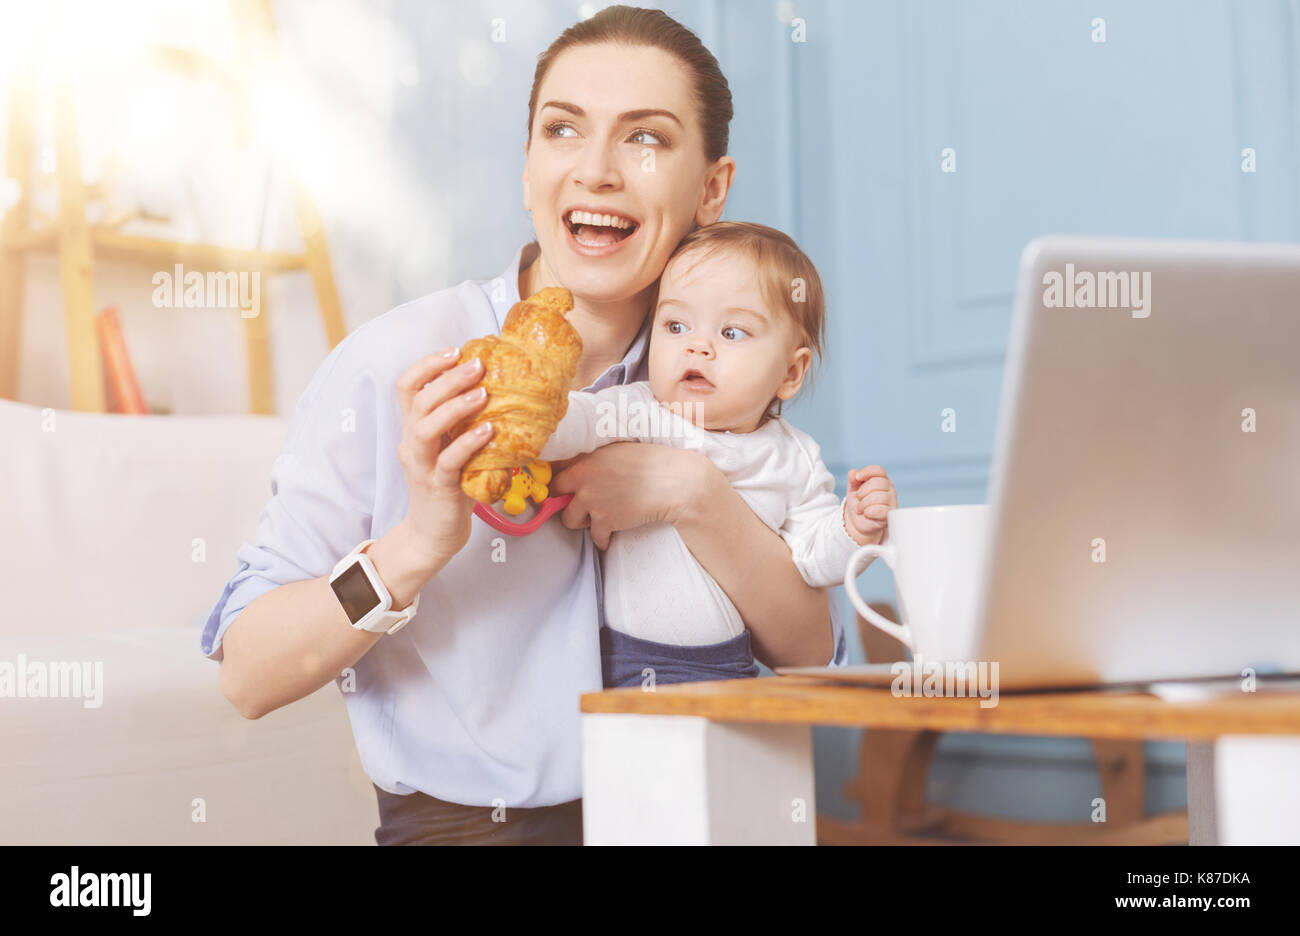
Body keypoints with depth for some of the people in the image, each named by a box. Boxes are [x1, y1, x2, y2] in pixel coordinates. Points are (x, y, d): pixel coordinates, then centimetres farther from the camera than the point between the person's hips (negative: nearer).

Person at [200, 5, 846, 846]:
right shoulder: (394, 366, -9)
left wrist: (695, 493, -16)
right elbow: (248, 675, -11)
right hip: (458, 823, -3)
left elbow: (811, 656, -2)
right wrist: (420, 545, -26)